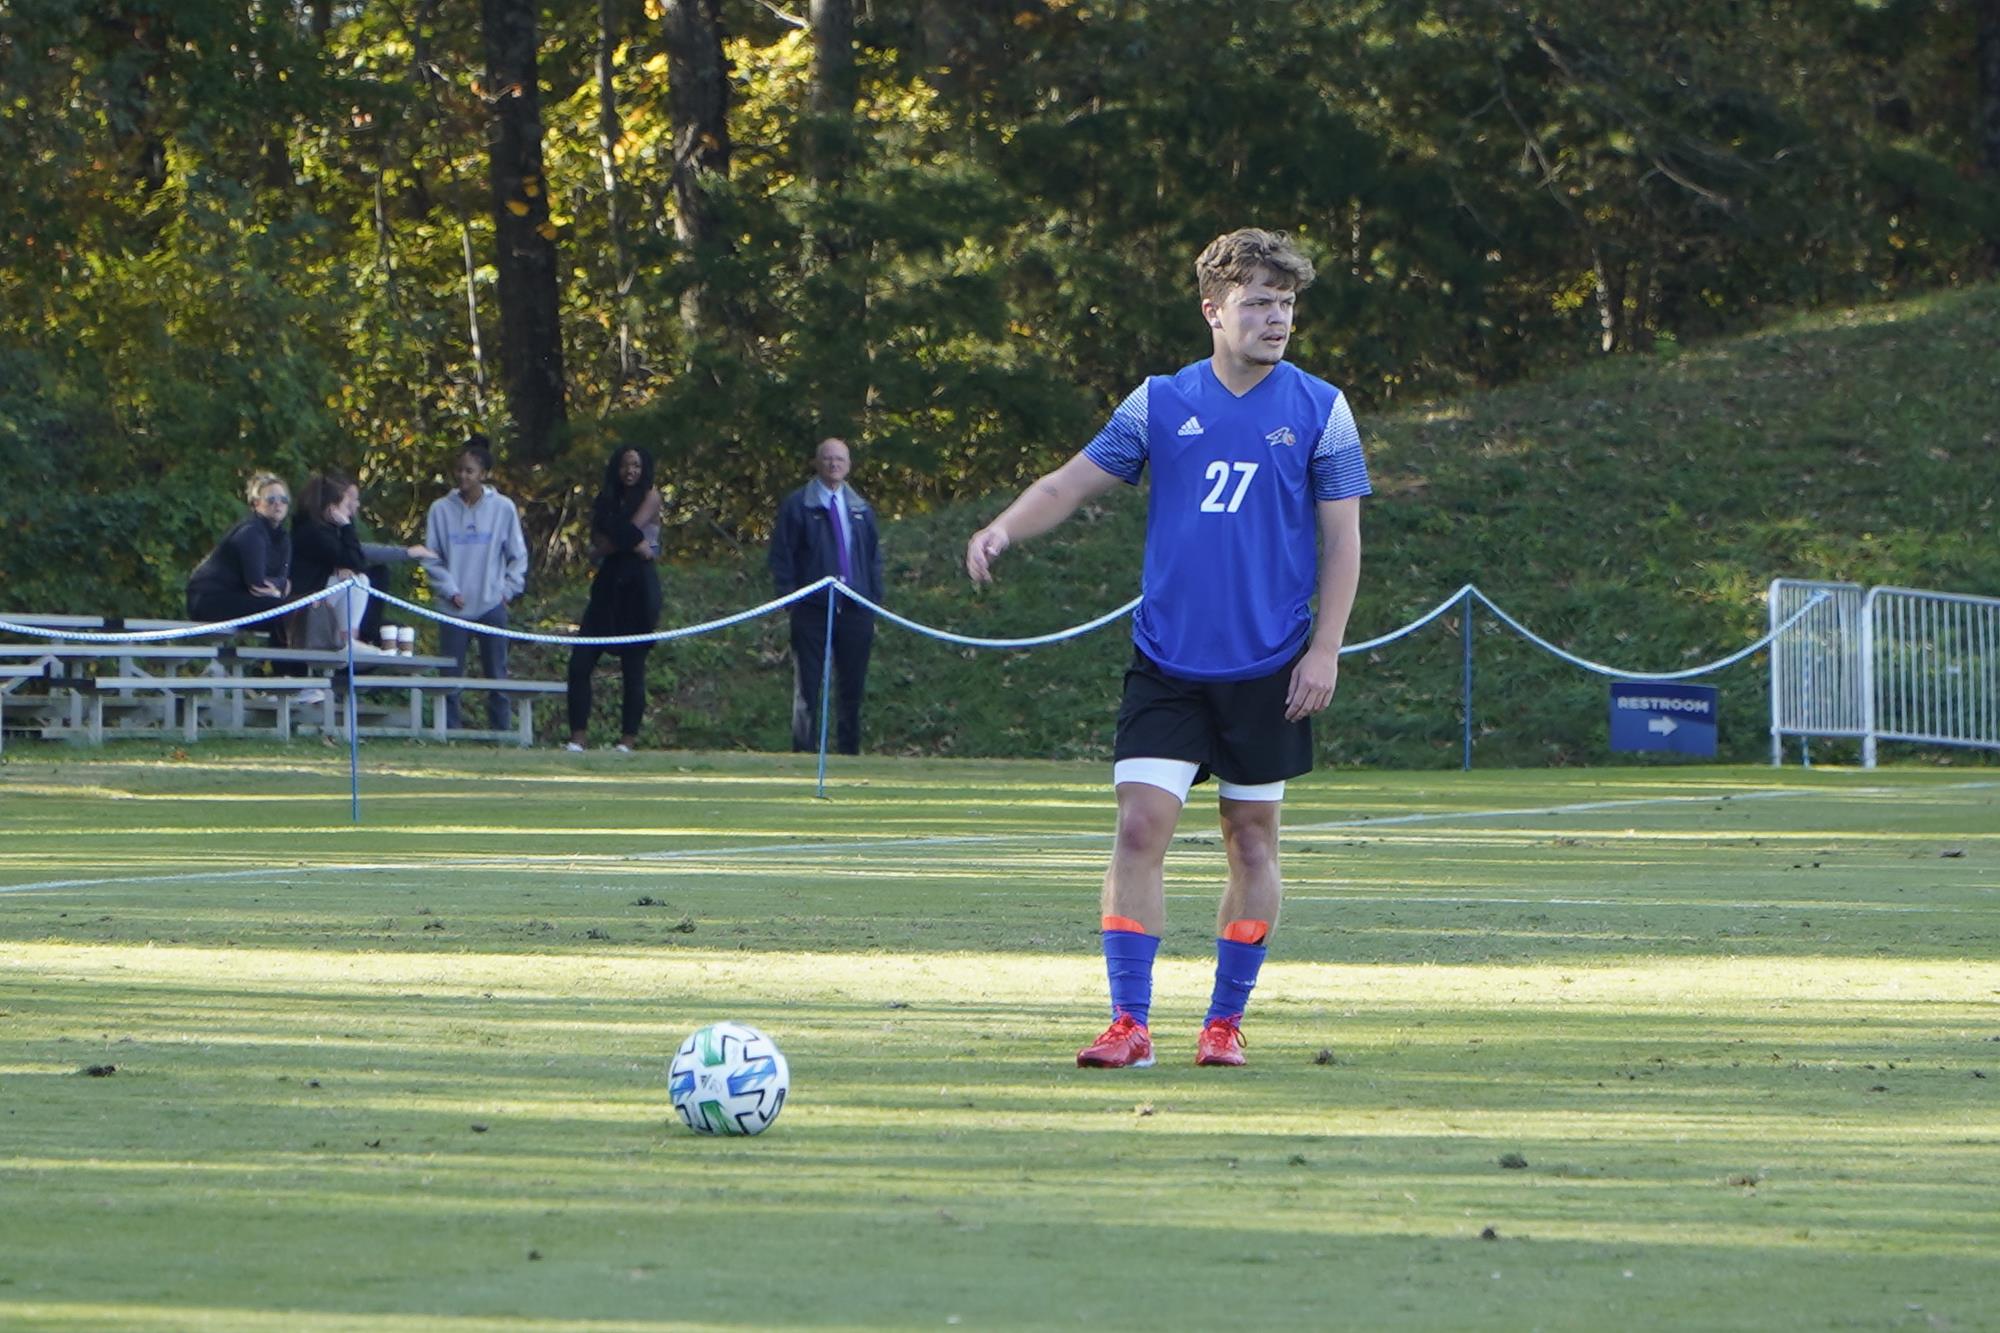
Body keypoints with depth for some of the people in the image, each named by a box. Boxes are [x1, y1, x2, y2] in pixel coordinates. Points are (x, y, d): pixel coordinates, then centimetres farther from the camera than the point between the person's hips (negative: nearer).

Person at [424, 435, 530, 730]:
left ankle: (502, 733, 6)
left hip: (492, 606, -1)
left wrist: (508, 589, -1)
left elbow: (518, 556, 8)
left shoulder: (503, 508, 0)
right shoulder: (441, 509, 1)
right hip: (454, 608, 1)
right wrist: (449, 590, -5)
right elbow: (431, 558, 4)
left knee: (497, 677, 2)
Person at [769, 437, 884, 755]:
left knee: (852, 690, 6)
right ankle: (805, 751, 0)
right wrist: (790, 601, -8)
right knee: (807, 690, -2)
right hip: (812, 611, -4)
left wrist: (873, 605, 10)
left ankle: (849, 751, 12)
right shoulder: (797, 506, 2)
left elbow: (874, 559, 18)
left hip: (854, 611, 4)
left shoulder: (861, 509, 14)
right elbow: (781, 557, 0)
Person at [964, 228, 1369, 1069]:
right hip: (1167, 660, 1)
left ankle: (1226, 1021, 17)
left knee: (1251, 839, 6)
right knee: (1140, 827, -10)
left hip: (1268, 667, -1)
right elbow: (1074, 481, 5)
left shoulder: (1320, 410, 0)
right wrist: (1004, 529, -13)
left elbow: (1341, 537, 1)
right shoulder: (1161, 403, 4)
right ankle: (1129, 1023, -8)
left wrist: (1325, 650, -6)